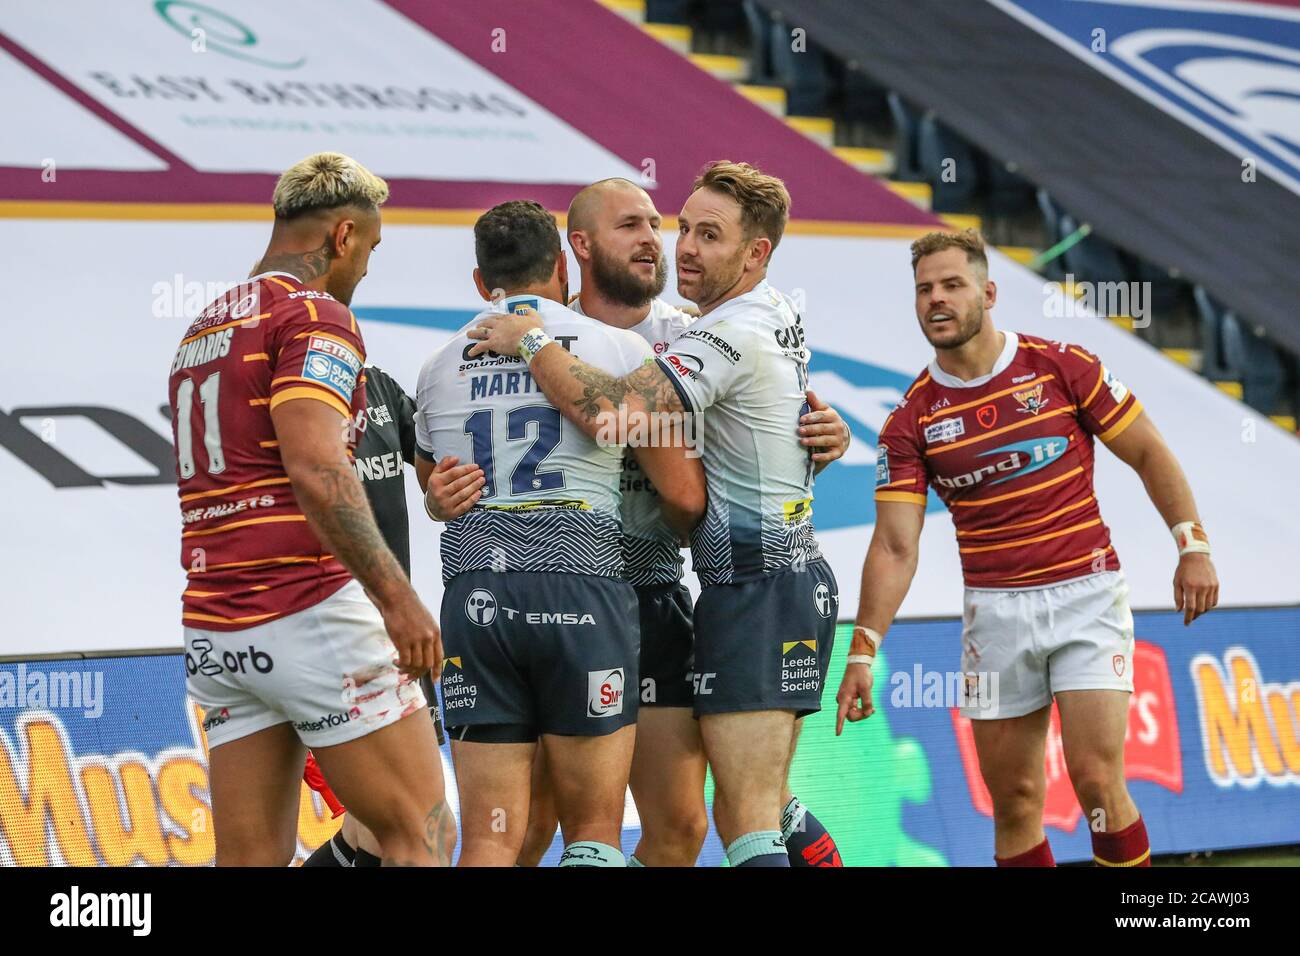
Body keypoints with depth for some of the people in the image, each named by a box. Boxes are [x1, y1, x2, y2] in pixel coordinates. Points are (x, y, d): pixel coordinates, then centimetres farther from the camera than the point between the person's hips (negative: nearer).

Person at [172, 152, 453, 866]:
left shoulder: (203, 329, 20)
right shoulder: (316, 315, -7)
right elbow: (314, 469, -20)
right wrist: (396, 597, -22)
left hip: (214, 629, 8)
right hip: (309, 613, -8)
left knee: (250, 858, 5)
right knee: (420, 836, -3)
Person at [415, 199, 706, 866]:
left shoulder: (440, 368, 13)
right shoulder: (618, 349, 3)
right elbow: (684, 496, 3)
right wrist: (683, 534, 25)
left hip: (474, 602, 3)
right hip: (583, 592, -3)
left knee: (489, 841, 3)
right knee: (593, 835, 5)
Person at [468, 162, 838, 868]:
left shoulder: (729, 337, -18)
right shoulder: (778, 312, 12)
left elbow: (609, 410, -30)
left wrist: (530, 341, -17)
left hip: (755, 591, -10)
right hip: (799, 578, 10)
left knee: (746, 821, -13)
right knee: (765, 809, 19)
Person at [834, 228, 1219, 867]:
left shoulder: (1063, 368, -3)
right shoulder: (911, 421, 1)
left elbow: (1148, 453, 5)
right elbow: (896, 545, -5)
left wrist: (1193, 547, -2)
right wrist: (863, 652, -14)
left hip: (1086, 595, -3)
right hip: (995, 613, 3)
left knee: (1096, 780, -13)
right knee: (1013, 799, 3)